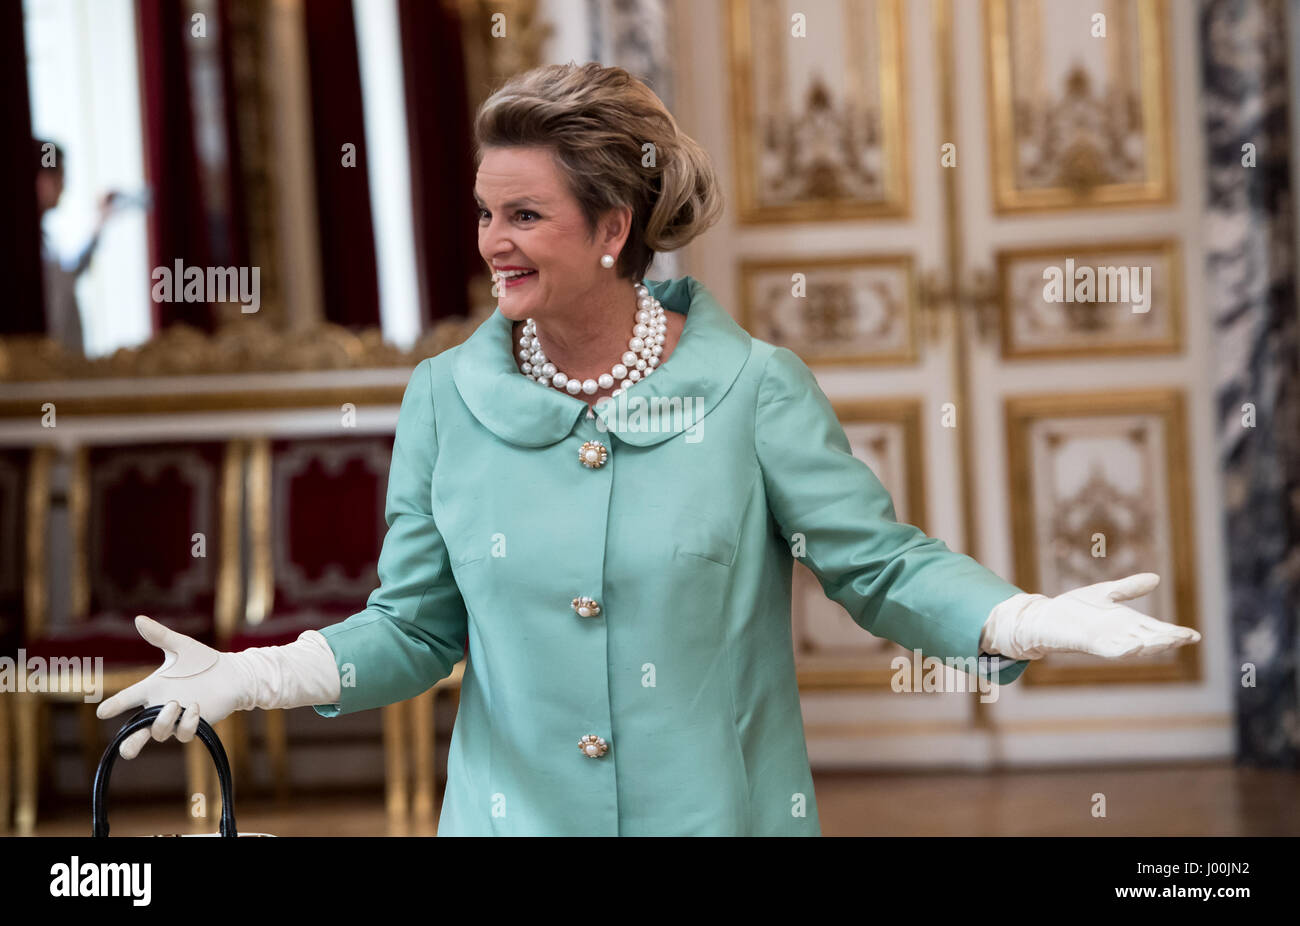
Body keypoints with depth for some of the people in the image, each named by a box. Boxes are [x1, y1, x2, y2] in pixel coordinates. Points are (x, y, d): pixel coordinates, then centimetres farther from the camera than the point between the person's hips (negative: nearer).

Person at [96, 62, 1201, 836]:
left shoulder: (753, 386, -8)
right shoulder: (446, 397, -1)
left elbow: (882, 563, -6)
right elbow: (414, 625, 3)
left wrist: (1034, 619, -23)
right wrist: (249, 674, -12)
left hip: (725, 813, -2)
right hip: (516, 815, 2)